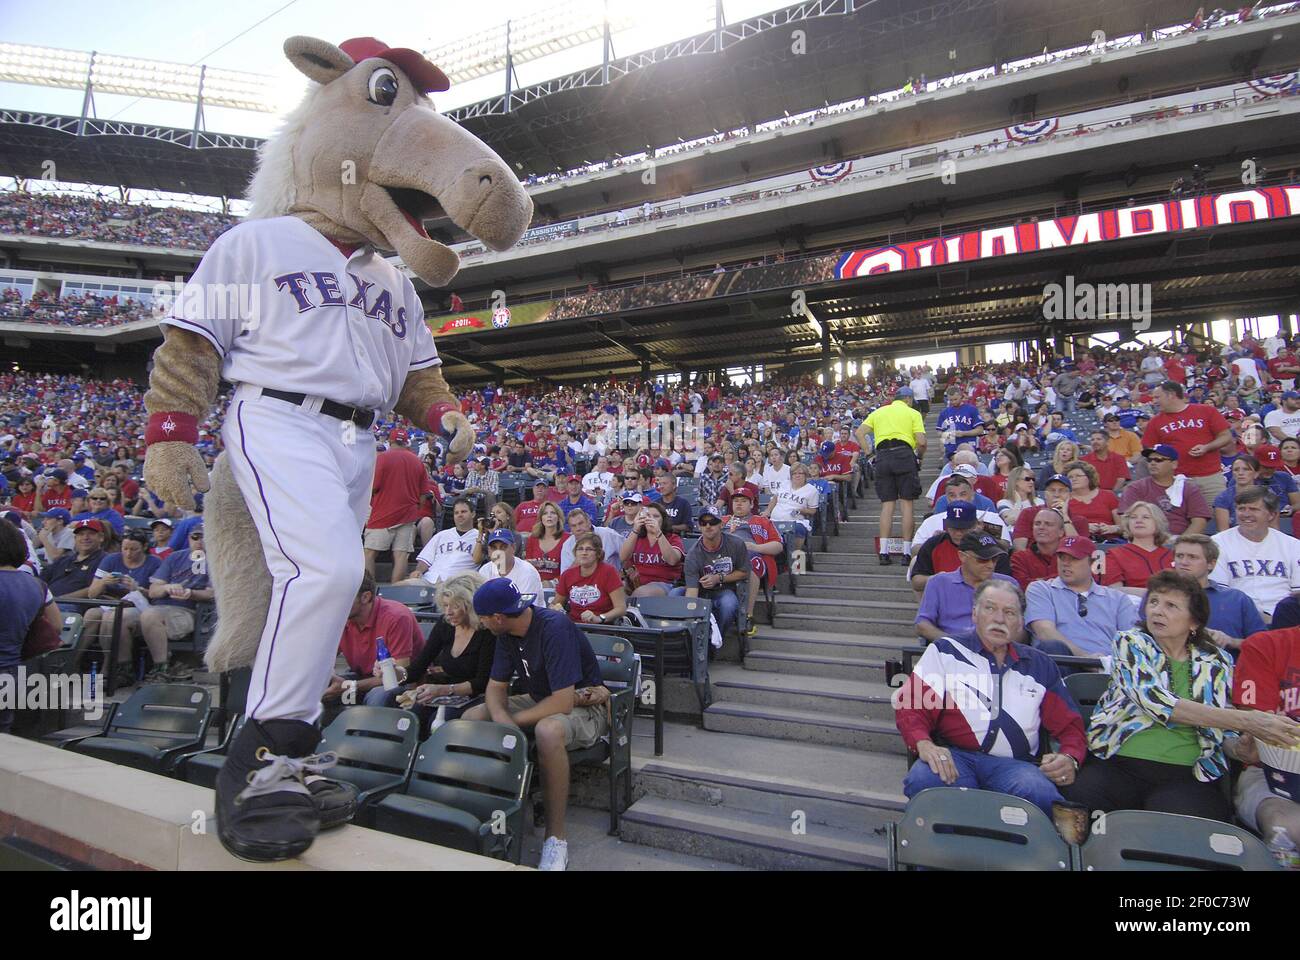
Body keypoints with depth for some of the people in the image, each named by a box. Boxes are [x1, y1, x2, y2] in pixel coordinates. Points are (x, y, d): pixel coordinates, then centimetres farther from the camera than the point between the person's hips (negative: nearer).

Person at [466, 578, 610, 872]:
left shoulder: (555, 628, -29)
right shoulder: (507, 634, -4)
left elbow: (563, 702, -32)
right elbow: (496, 686, 1)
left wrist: (512, 722, -22)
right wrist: (501, 717, -21)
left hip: (583, 706, -8)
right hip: (540, 701, 8)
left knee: (548, 732, -39)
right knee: (471, 718, -5)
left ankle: (556, 838, -22)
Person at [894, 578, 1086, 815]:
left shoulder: (1040, 666, 22)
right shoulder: (945, 651, 11)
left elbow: (1069, 724, 23)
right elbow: (911, 704, 1)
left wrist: (1069, 759, 0)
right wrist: (925, 744, -18)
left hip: (1013, 763, 2)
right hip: (954, 755, -2)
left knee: (1041, 795, -33)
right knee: (921, 781, -34)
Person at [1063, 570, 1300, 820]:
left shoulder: (1217, 662, 12)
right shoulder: (1130, 643, 2)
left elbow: (1222, 732, 16)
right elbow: (1156, 701, -17)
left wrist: (1239, 747, -9)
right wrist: (1245, 720, -19)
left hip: (1186, 776, 2)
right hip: (1117, 765, -1)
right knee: (1077, 799, -31)